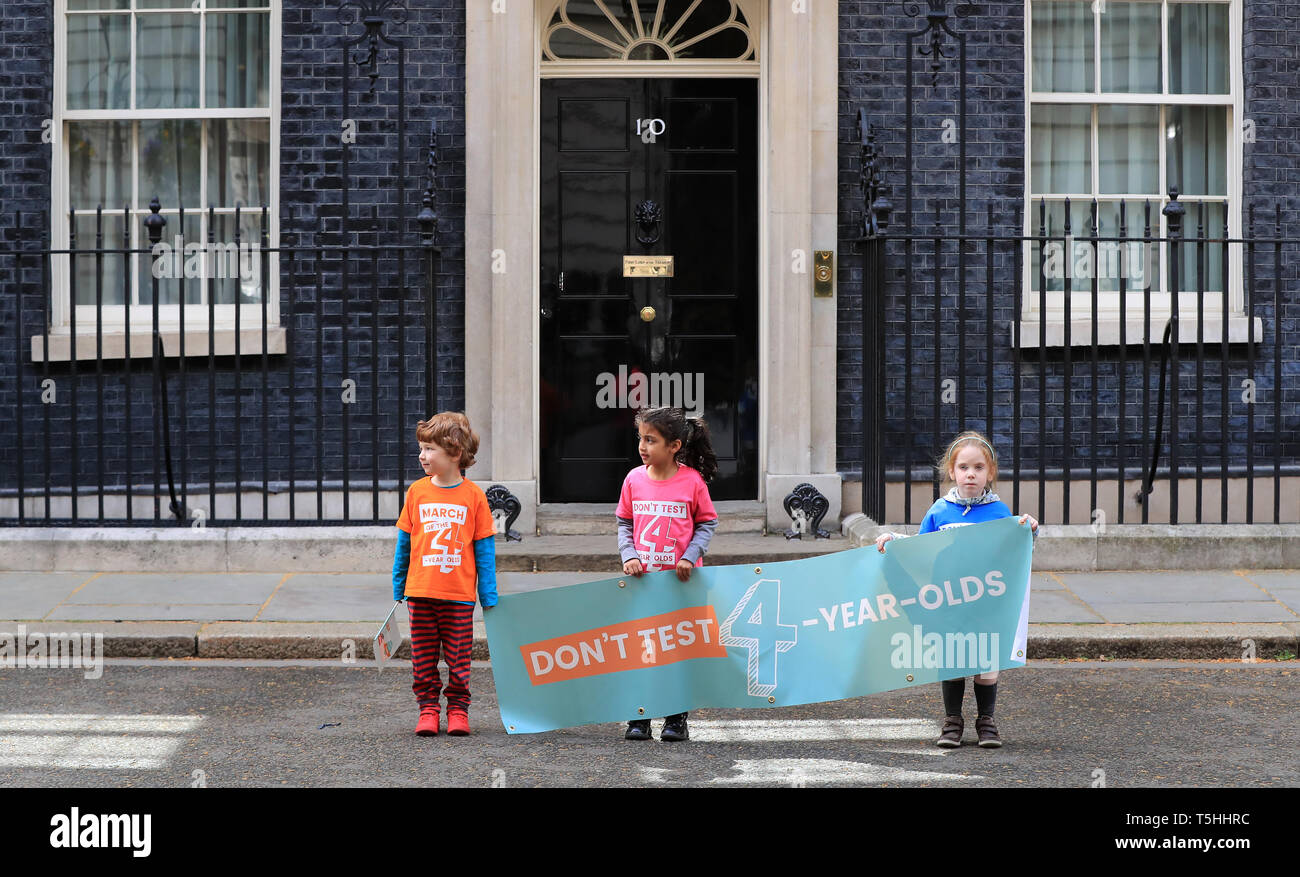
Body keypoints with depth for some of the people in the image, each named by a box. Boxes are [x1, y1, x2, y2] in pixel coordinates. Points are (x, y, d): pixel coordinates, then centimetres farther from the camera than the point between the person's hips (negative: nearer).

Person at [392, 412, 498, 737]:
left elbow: (484, 548, 0)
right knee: (424, 657, 7)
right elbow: (404, 543, 10)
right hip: (421, 592, 2)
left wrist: (489, 596, -1)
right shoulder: (417, 492, 2)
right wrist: (398, 588, 11)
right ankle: (428, 708, 17)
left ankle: (458, 709, 17)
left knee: (459, 657, 5)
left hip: (459, 595, -2)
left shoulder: (473, 495, -4)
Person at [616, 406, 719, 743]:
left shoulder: (692, 481, -7)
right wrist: (629, 556, -5)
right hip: (641, 578, 3)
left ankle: (676, 720, 12)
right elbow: (624, 524, 11)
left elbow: (706, 524, 2)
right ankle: (639, 718, 12)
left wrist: (690, 556, -12)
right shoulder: (634, 479, 1)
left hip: (680, 580, -2)